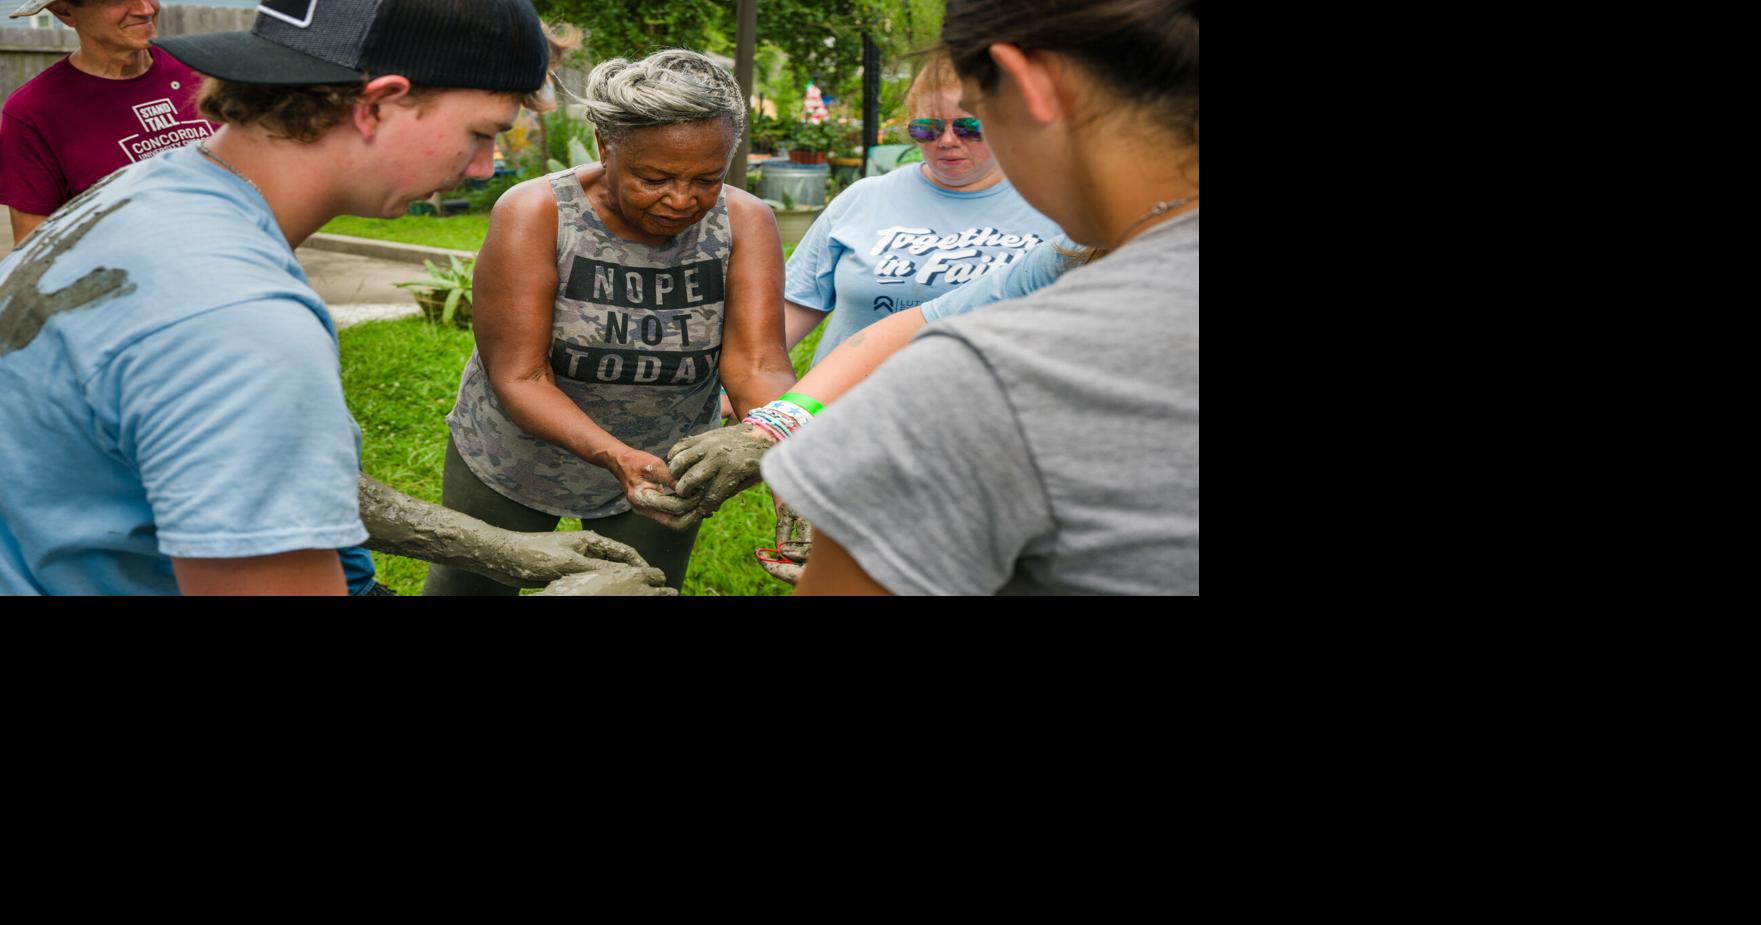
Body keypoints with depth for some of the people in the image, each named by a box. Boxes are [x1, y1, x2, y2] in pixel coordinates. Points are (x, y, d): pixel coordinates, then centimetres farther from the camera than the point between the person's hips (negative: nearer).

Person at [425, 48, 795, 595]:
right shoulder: (535, 214, -23)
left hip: (665, 467, 1)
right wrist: (618, 459, -43)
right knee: (464, 583, 17)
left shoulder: (744, 224, -17)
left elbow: (756, 366, -25)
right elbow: (518, 377, -27)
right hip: (510, 462, -1)